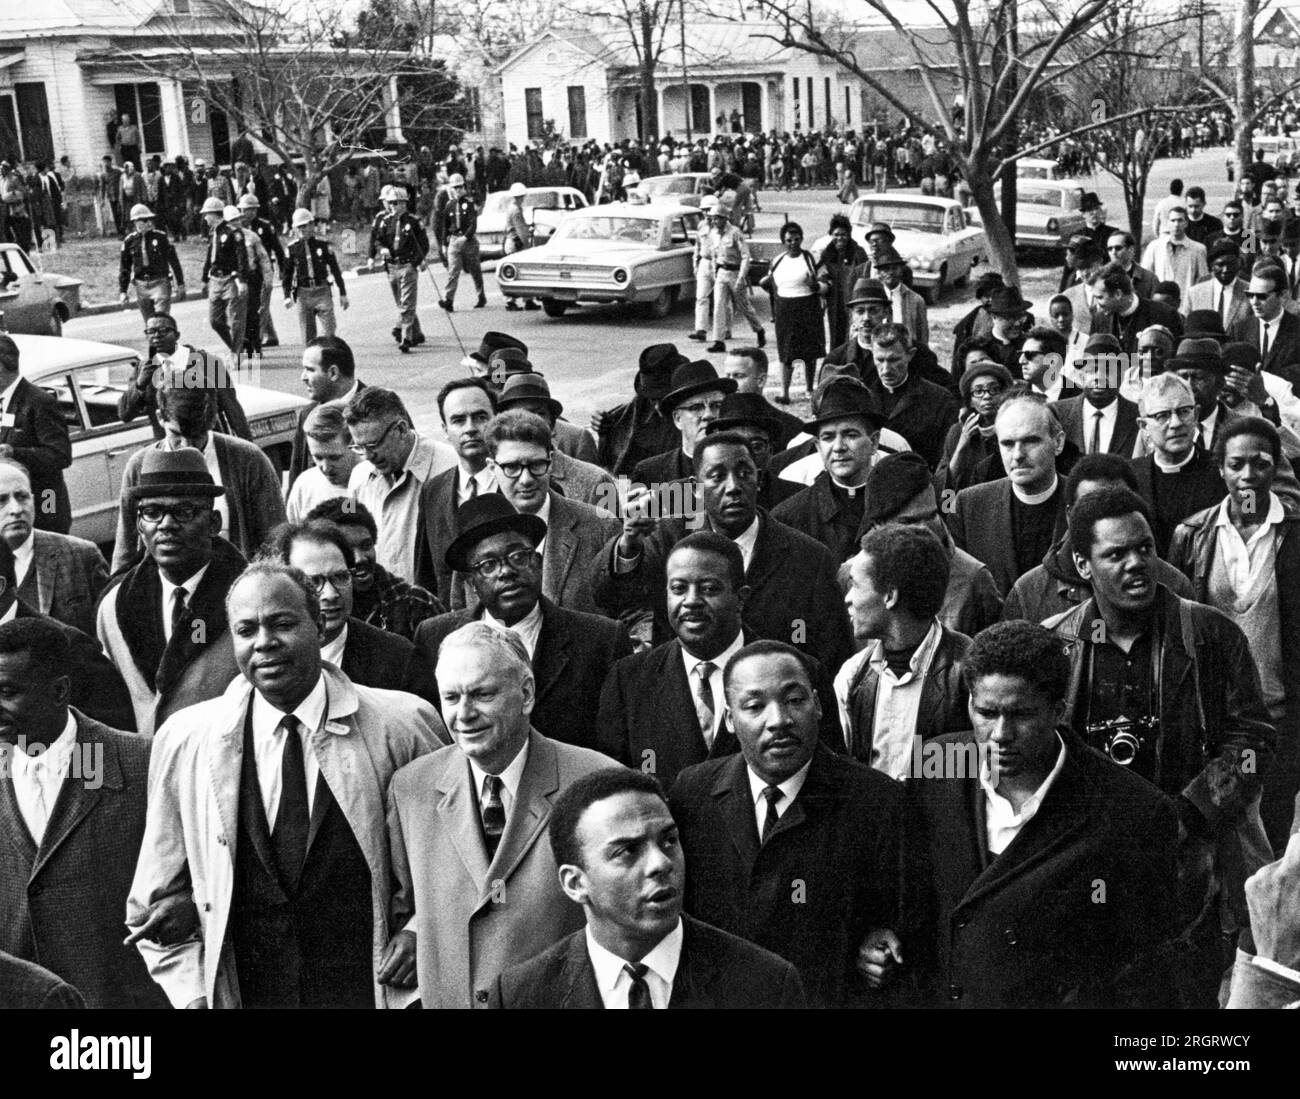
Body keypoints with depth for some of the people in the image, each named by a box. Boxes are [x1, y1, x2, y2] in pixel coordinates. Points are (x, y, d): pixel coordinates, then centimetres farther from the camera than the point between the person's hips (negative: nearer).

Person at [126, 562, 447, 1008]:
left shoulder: (405, 725, -8)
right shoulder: (184, 740, -1)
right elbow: (153, 903, 7)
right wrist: (195, 996, -3)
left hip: (369, 990, -1)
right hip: (241, 994, 2)